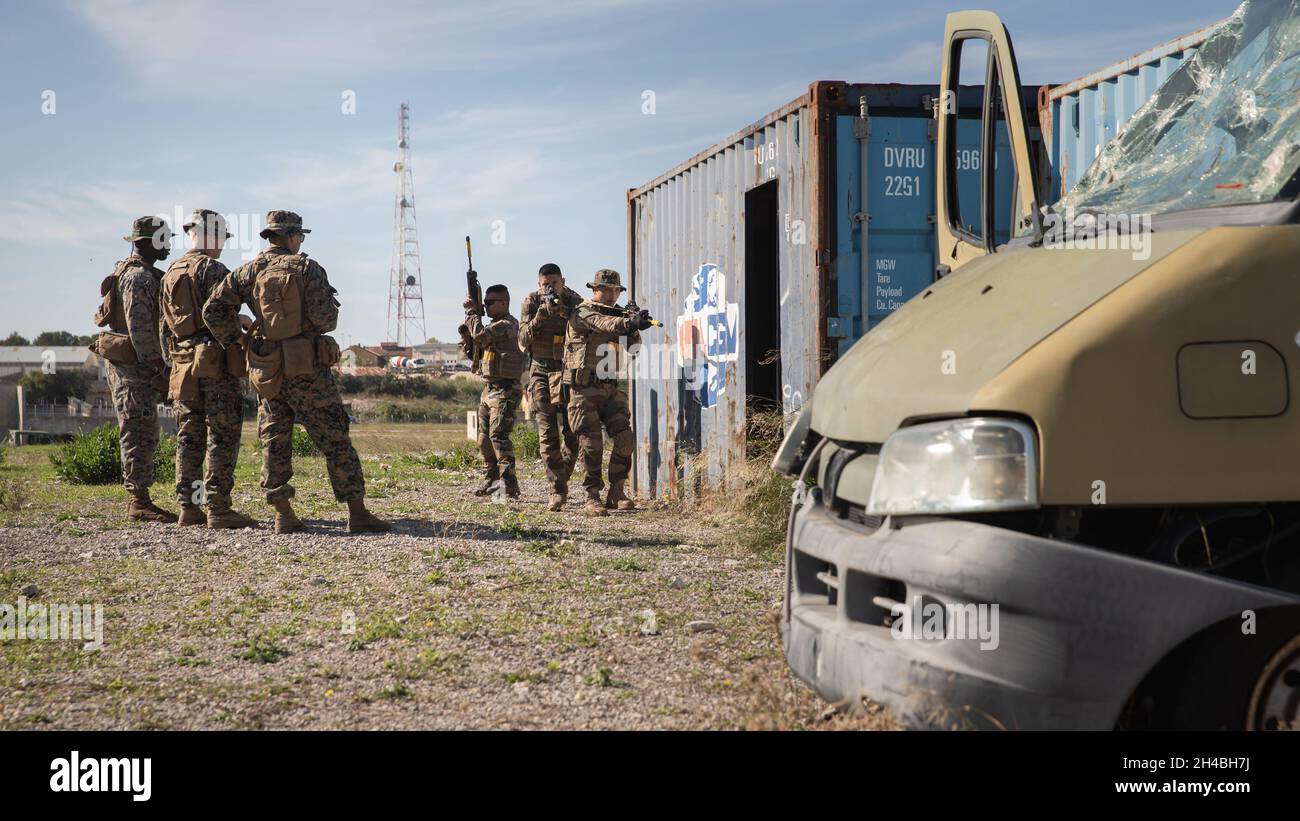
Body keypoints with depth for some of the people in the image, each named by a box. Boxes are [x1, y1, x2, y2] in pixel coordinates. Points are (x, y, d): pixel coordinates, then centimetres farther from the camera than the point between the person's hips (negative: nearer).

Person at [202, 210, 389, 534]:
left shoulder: (248, 271, 6)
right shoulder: (307, 268, -6)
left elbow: (213, 309, 1)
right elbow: (325, 319, -14)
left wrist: (233, 343, 10)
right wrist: (330, 303, 8)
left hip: (267, 370, 4)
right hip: (307, 368, -4)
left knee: (274, 441, 12)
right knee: (335, 440, 1)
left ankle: (283, 515, 8)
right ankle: (358, 514, 1)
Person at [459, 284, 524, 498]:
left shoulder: (508, 324, -11)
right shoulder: (491, 325, 18)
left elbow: (481, 335, -25)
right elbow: (471, 350, 21)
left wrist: (471, 312, -11)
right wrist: (465, 330, 4)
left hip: (505, 390, -10)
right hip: (489, 389, 10)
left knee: (498, 434, -18)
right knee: (484, 438, 13)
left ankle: (509, 485, -21)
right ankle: (491, 480, 22)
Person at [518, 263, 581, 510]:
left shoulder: (575, 302, -3)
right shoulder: (531, 302, -1)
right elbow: (523, 342, -6)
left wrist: (565, 313, -24)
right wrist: (541, 316, -20)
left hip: (568, 372, 0)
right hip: (541, 372, 0)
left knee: (571, 435, -3)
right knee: (548, 436, -6)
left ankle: (562, 479, 20)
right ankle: (557, 490, -5)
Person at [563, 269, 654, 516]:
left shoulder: (617, 314, 14)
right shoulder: (583, 312, -7)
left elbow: (634, 345, 8)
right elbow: (603, 324, -28)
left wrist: (635, 325, -13)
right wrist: (629, 322, -47)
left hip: (610, 388, 6)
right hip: (584, 389, -6)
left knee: (624, 439, -4)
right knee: (591, 444, -8)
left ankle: (616, 493, 6)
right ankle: (592, 497, 0)